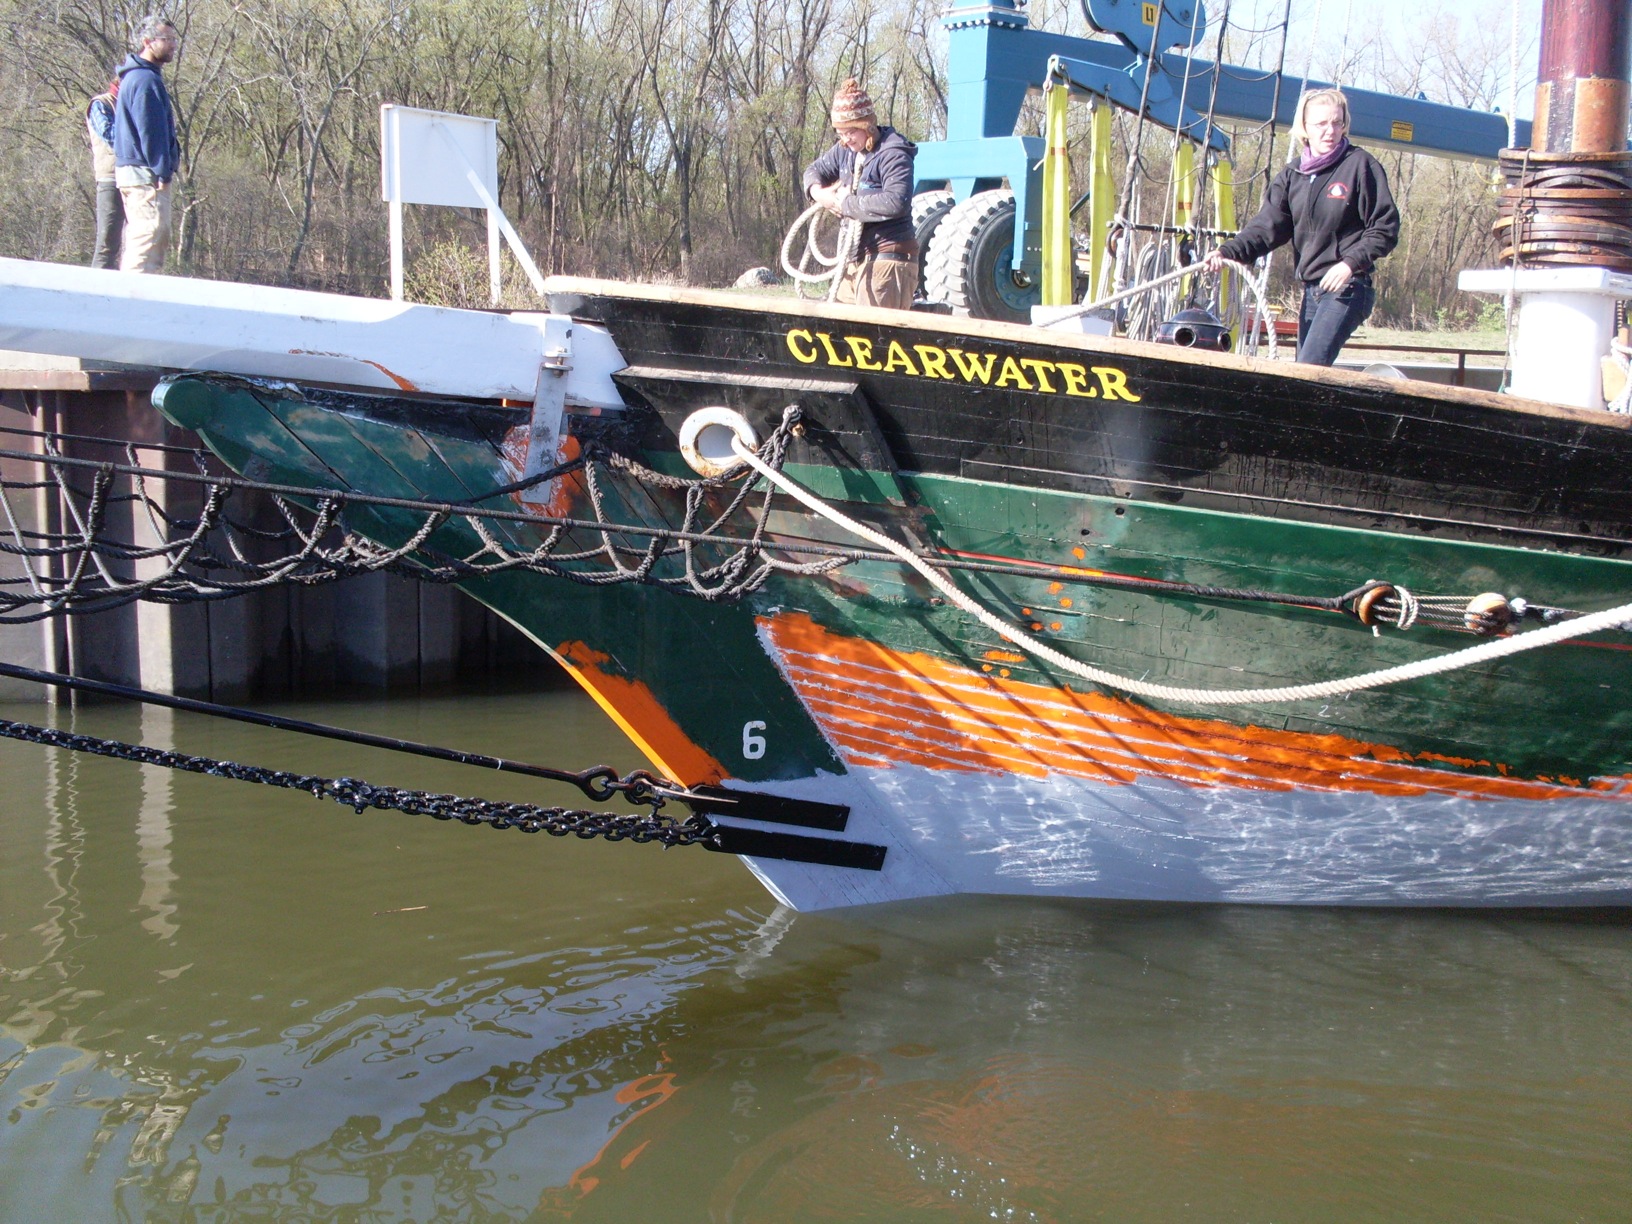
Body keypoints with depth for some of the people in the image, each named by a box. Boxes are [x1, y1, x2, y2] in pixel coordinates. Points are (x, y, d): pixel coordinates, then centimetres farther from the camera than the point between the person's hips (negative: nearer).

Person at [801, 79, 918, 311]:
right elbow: (814, 170, 28)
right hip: (856, 258, 9)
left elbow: (896, 202, -29)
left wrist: (847, 204, -18)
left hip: (887, 259, -9)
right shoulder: (845, 151, 12)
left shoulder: (893, 155, -14)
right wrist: (818, 192, 2)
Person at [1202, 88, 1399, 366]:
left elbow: (1385, 228, -6)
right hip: (1311, 289, 7)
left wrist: (1351, 263, -20)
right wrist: (1228, 251, -16)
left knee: (1308, 369, -19)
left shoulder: (1360, 165, -5)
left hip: (1347, 288, -7)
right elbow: (1268, 225, 1)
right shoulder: (1292, 175, 11)